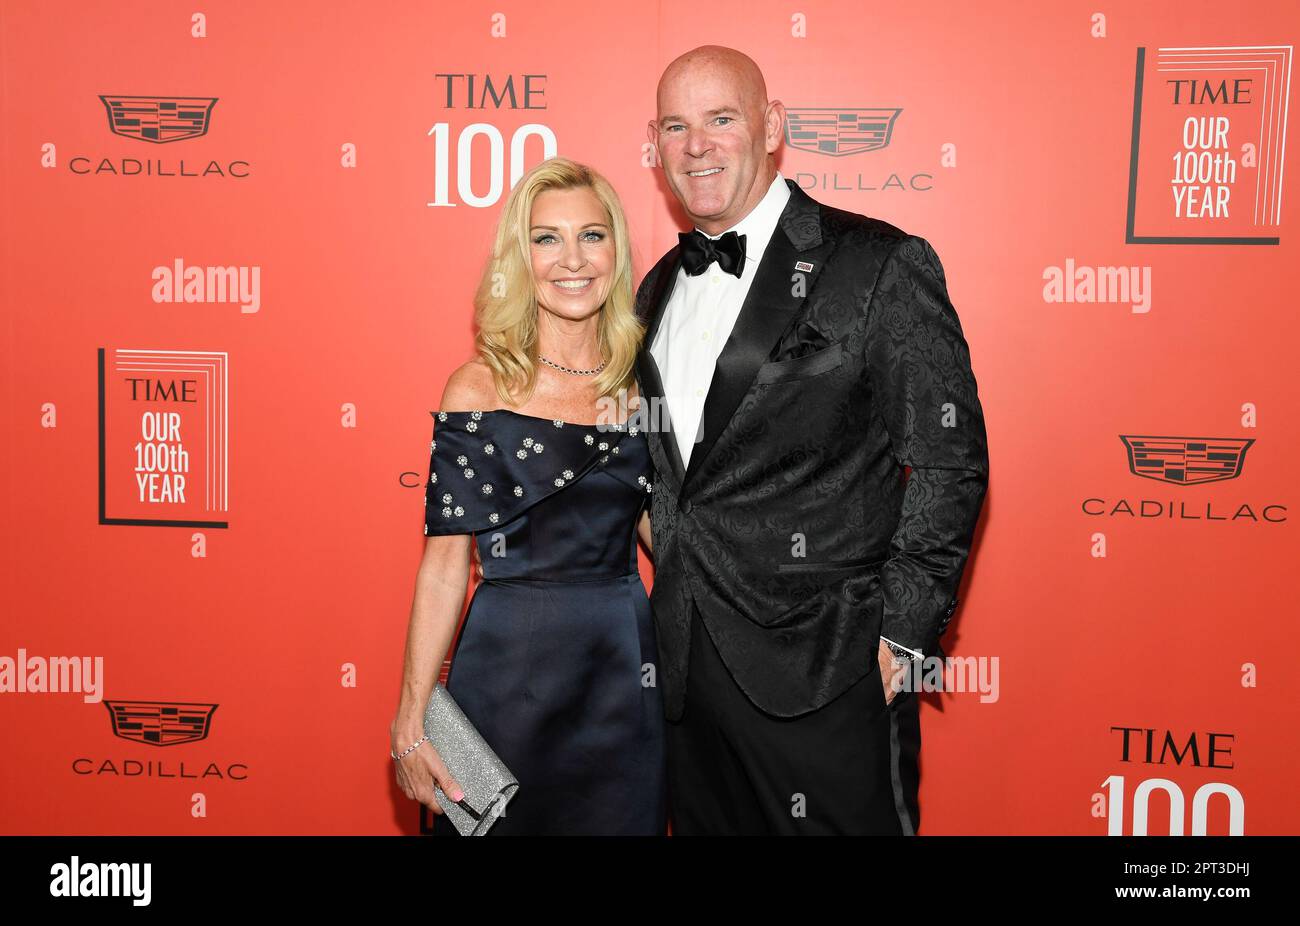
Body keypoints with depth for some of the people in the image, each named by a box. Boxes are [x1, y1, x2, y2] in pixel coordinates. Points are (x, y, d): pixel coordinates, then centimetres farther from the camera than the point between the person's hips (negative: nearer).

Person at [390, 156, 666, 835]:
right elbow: (444, 568, -8)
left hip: (626, 666, 4)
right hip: (510, 670, -3)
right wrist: (411, 722, -9)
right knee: (506, 822, 12)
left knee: (622, 822, 16)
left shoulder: (640, 384, 3)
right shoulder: (481, 388, -8)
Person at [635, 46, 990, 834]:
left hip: (824, 677, -6)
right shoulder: (660, 287, 11)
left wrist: (903, 634, -12)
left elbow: (950, 461, -10)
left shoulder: (882, 266, -9)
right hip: (685, 668, 6)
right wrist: (673, 589, 11)